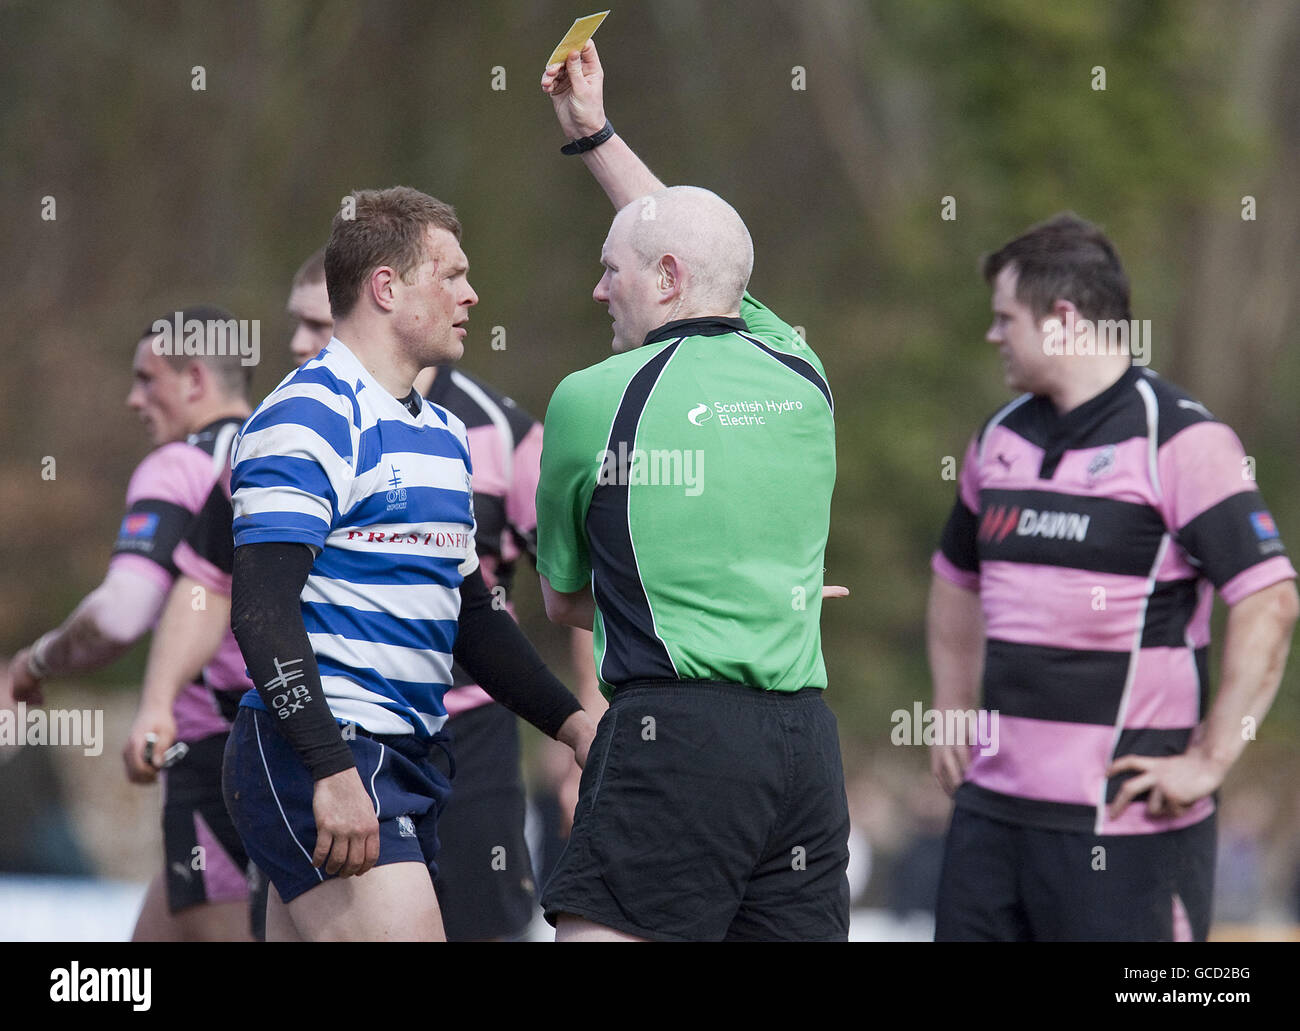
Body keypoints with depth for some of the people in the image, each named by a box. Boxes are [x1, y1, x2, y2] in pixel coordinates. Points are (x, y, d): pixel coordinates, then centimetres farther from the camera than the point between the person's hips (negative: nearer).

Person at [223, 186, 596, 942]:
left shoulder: (443, 435, 20)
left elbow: (470, 612, 28)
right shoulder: (310, 417, -11)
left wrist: (574, 724, 20)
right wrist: (331, 772, -25)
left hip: (404, 760, 9)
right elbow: (263, 609, -19)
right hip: (316, 761, -9)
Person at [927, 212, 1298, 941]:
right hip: (993, 800, 7)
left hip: (1122, 817, -7)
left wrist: (1209, 762, -17)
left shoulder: (1178, 441, -9)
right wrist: (953, 713, 20)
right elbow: (958, 579, 31)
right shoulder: (1001, 441, 15)